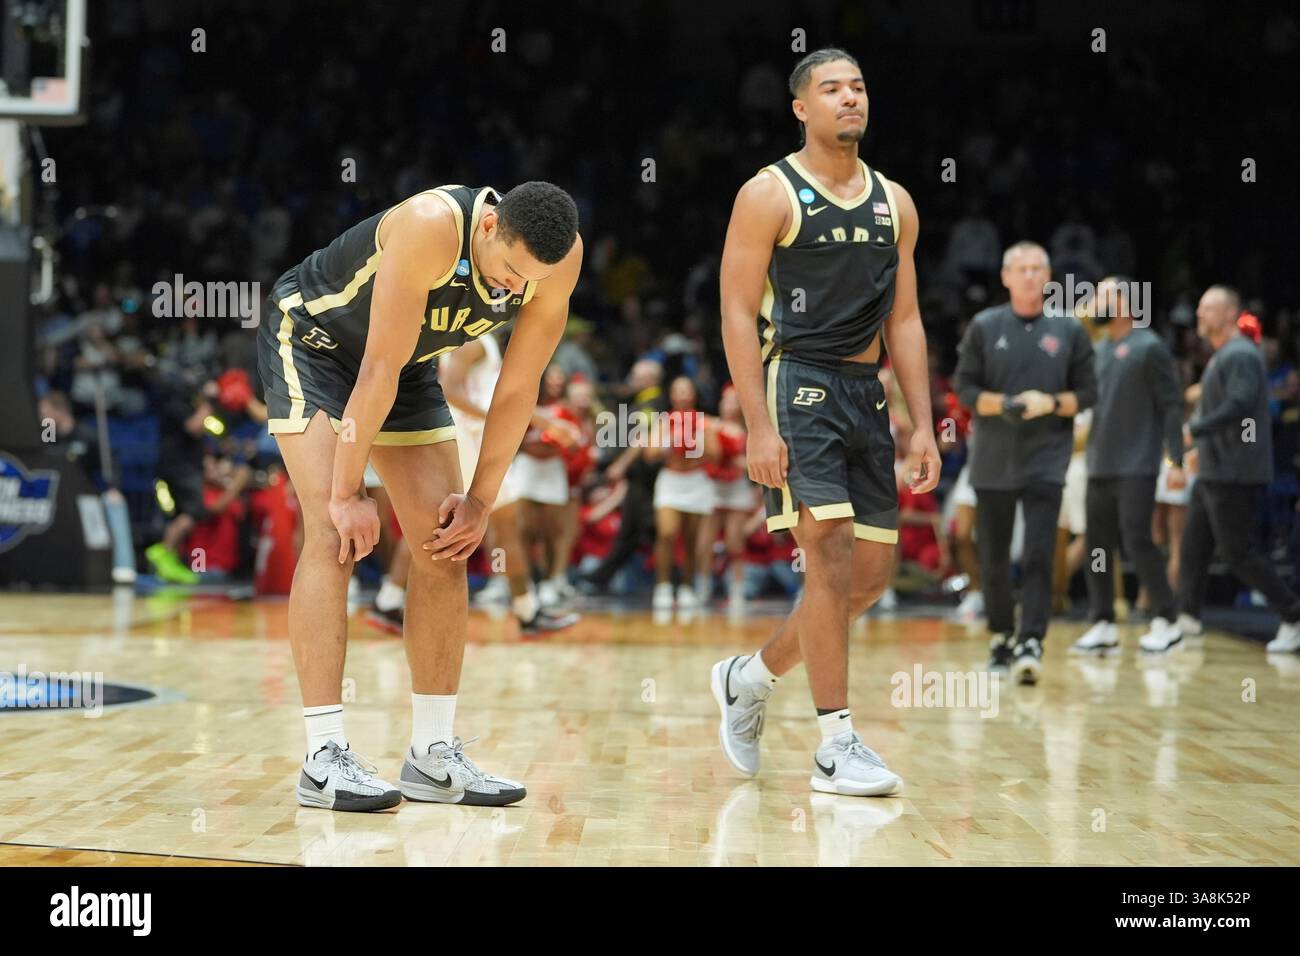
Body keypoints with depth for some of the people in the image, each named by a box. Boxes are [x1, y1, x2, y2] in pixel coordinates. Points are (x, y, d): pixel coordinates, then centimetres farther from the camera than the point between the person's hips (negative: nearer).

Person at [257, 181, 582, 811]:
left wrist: (480, 500, -9)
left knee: (445, 539, -2)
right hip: (310, 340, -6)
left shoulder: (559, 258, -21)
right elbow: (379, 369, -34)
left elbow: (518, 387, -10)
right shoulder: (432, 226, -38)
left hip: (412, 363, 6)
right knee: (334, 533, -19)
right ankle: (324, 758, -19)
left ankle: (433, 756, 5)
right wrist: (348, 492, -29)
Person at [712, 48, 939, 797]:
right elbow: (738, 314, -8)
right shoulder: (770, 195, -4)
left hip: (865, 393, 7)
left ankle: (750, 677, 26)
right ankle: (838, 747, -8)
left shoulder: (894, 203, 13)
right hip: (798, 388, -6)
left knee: (872, 574, 6)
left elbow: (903, 320, 14)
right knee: (832, 558, -14)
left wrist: (925, 426, 6)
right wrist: (759, 426, -17)